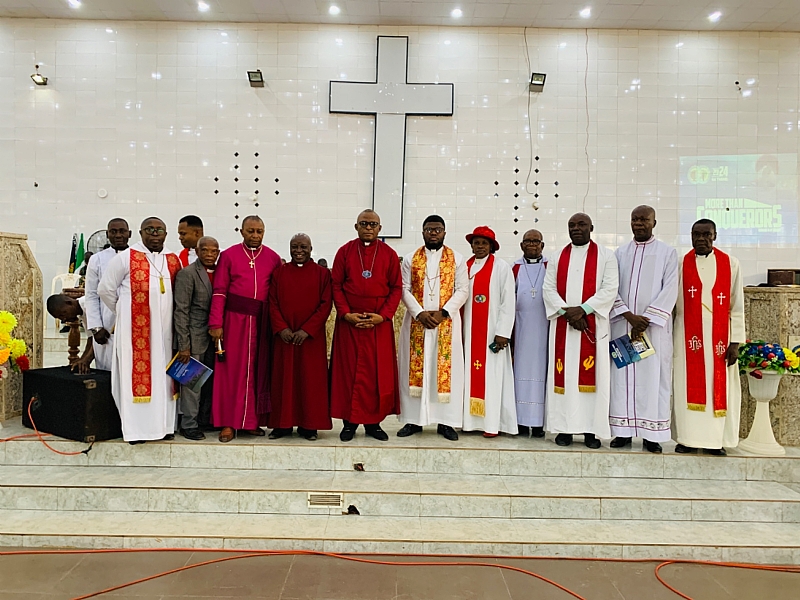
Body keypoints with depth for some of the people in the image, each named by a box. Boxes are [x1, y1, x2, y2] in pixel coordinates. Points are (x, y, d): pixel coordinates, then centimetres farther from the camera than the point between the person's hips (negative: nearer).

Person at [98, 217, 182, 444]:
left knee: (164, 374, 7)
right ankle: (136, 428, 6)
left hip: (165, 329, 4)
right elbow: (105, 289, 1)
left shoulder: (174, 260, 7)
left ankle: (164, 424, 16)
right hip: (135, 328, -4)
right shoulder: (125, 257, -4)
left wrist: (166, 314, 10)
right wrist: (123, 312, 8)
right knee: (136, 374, 0)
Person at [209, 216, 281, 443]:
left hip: (262, 321, 2)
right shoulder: (228, 255, 2)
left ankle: (253, 420, 16)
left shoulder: (273, 259, 6)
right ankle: (229, 422, 8)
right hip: (234, 319, -2)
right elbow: (219, 292, -2)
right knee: (231, 370, 1)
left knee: (258, 371, 6)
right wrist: (216, 324, -8)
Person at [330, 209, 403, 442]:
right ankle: (349, 421, 13)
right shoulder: (345, 251, 5)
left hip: (379, 323, 0)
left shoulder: (389, 254, 5)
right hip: (349, 322, 0)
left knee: (378, 373, 3)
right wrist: (346, 313, -11)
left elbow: (396, 288, 2)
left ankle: (373, 422, 14)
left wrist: (383, 315, -10)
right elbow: (336, 286, 2)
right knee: (348, 371, 3)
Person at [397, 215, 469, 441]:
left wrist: (443, 312, -14)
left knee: (446, 369, 0)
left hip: (447, 322, -1)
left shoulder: (457, 259, 5)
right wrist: (419, 313, -13)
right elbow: (405, 289, 1)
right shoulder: (411, 259, 7)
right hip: (416, 321, 1)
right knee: (415, 369, 2)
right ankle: (413, 420, 9)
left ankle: (445, 421, 7)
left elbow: (462, 290, -1)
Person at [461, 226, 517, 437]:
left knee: (491, 375, -1)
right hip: (468, 330, 4)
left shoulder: (501, 268, -2)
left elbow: (508, 302, -6)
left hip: (491, 331, -3)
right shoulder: (465, 267, 8)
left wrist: (503, 332, -12)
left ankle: (492, 423, 5)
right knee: (470, 373, 6)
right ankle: (470, 419, 13)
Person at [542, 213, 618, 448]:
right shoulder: (558, 257, 12)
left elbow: (610, 288, -5)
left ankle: (591, 429, 5)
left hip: (592, 324, -2)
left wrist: (583, 310, -15)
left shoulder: (605, 255, 5)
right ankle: (564, 427, 7)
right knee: (562, 374, 1)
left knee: (592, 374, -1)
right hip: (562, 325, 2)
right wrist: (566, 312, -11)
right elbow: (548, 288, 4)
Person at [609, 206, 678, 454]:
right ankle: (624, 431, 9)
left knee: (653, 376, -2)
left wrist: (646, 319, -13)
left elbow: (669, 291, -4)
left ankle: (652, 435, 5)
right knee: (622, 375, 2)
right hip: (622, 325, 2)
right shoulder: (620, 253, 11)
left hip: (654, 326, -2)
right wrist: (629, 316, -11)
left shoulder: (668, 253, 4)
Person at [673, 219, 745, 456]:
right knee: (688, 387, 2)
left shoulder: (730, 264, 2)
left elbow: (737, 306, 2)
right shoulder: (681, 264, 1)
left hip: (719, 337, 1)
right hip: (688, 337, 0)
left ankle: (715, 440, 12)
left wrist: (735, 341, -2)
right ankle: (688, 439, 9)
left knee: (719, 387, 4)